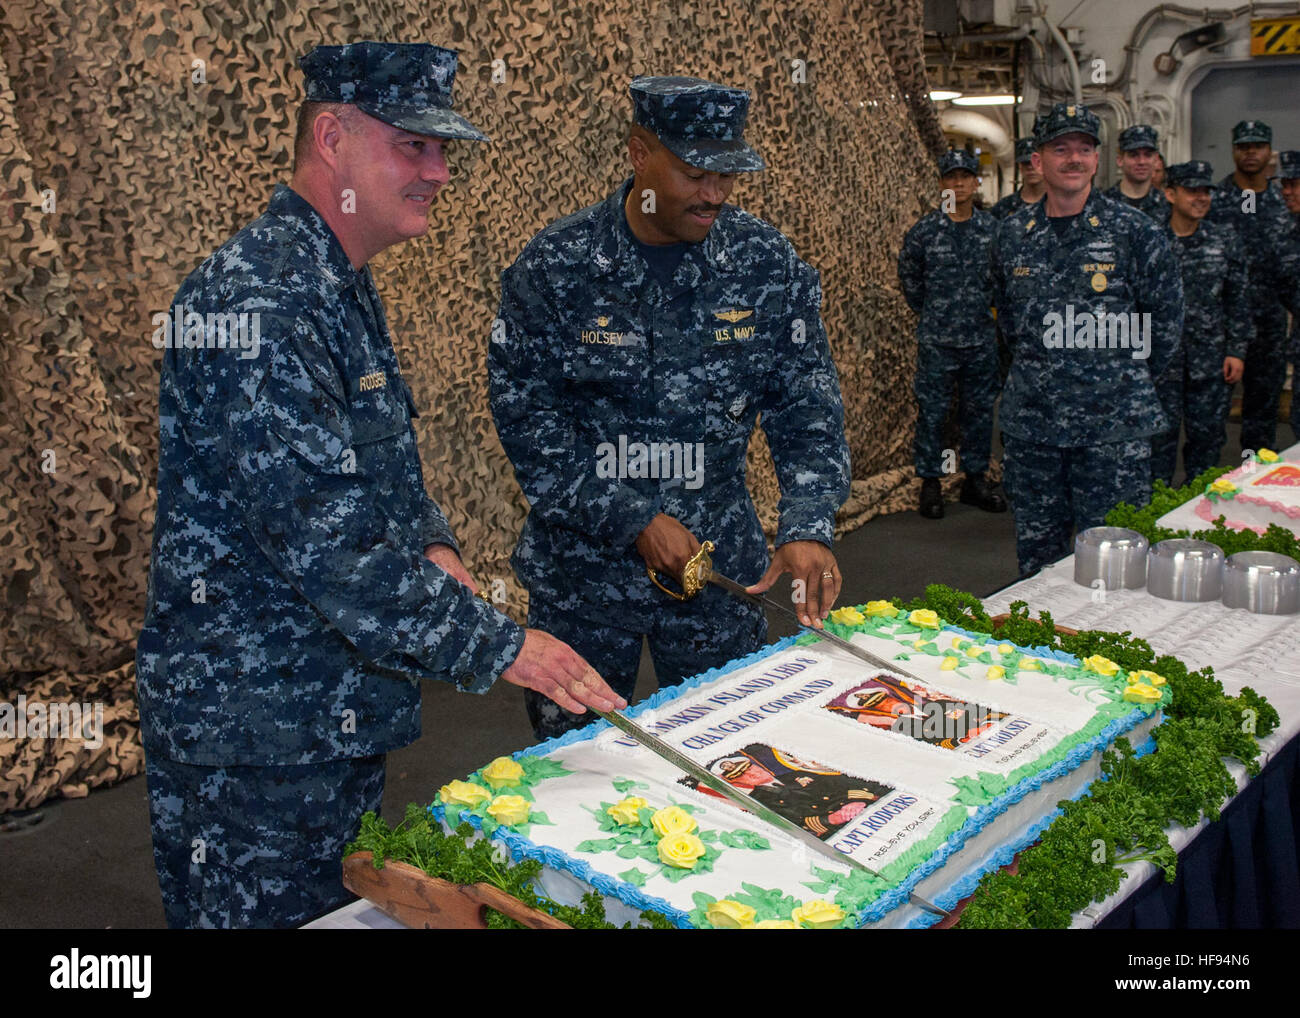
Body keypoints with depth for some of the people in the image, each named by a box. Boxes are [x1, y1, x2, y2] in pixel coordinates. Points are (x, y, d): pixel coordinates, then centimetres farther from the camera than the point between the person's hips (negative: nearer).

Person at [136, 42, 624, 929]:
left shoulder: (344, 289, 11)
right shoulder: (255, 301, -23)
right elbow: (322, 538, -29)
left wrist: (431, 546, 2)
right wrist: (497, 646, -24)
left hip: (342, 714, 9)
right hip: (252, 732, -9)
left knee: (350, 907, 21)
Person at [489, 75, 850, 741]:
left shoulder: (766, 262, -5)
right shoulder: (555, 266, -11)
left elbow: (806, 404, -4)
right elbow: (524, 418, -11)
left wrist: (808, 525, -19)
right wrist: (635, 521, -16)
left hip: (719, 562, 2)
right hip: (583, 566, -1)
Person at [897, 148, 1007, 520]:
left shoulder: (992, 228, 3)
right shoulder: (924, 230, -4)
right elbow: (909, 278, 8)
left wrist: (982, 311, 13)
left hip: (982, 339, 3)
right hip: (937, 340, -2)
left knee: (979, 409, 10)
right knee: (932, 410, 1)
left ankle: (976, 479, 23)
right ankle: (930, 483, 12)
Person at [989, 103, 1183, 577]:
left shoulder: (1134, 231, -4)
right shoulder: (1011, 234, 6)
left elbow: (1166, 319, 3)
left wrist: (1128, 382, 6)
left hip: (1113, 421, -3)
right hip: (1030, 418, 3)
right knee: (1035, 552, 11)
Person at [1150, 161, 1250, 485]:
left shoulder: (1225, 240, 6)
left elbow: (1236, 301, 8)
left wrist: (1237, 350, 2)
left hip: (1211, 359, 2)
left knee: (1208, 433, 8)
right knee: (1160, 433, 2)